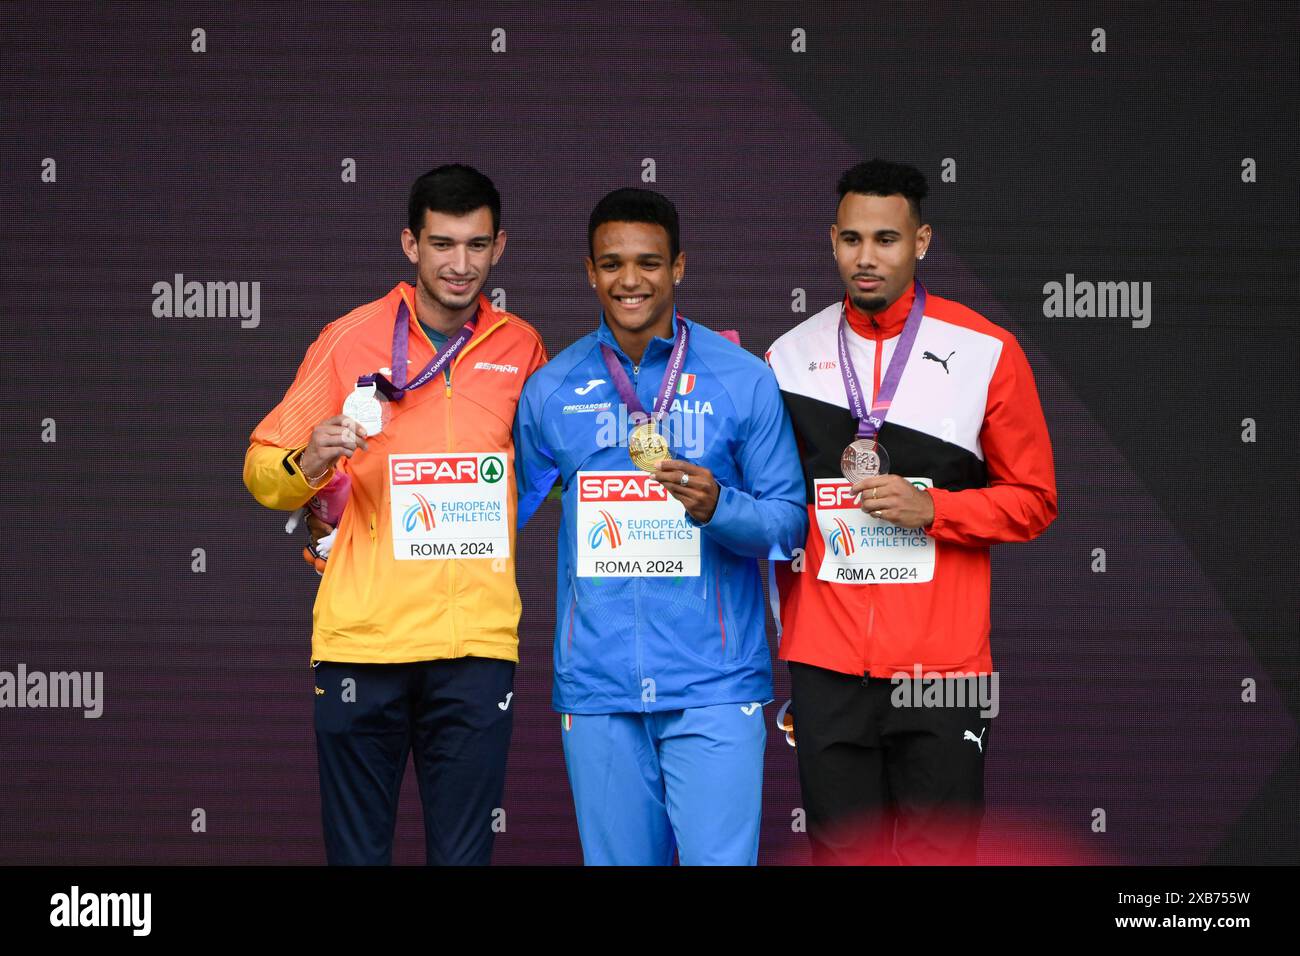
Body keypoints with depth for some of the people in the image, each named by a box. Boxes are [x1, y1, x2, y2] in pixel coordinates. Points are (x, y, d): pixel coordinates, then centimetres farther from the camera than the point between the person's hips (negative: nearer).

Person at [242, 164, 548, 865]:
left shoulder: (520, 349, 10)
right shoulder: (350, 340, 3)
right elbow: (262, 467, 4)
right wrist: (309, 463, -16)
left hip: (476, 641, 1)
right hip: (362, 634, -1)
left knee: (463, 852, -1)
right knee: (357, 851, 0)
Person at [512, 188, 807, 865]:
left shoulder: (744, 381, 2)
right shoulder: (551, 390, 8)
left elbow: (789, 524, 2)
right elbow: (512, 513, 19)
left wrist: (718, 506, -18)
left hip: (714, 683, -2)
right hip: (597, 683, 2)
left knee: (721, 858, -8)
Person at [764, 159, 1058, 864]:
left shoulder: (986, 352, 0)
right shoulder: (790, 357, 8)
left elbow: (1033, 499, 4)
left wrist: (932, 509, -11)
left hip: (940, 666, -2)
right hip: (826, 665, 2)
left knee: (936, 852, -2)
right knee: (843, 851, 5)